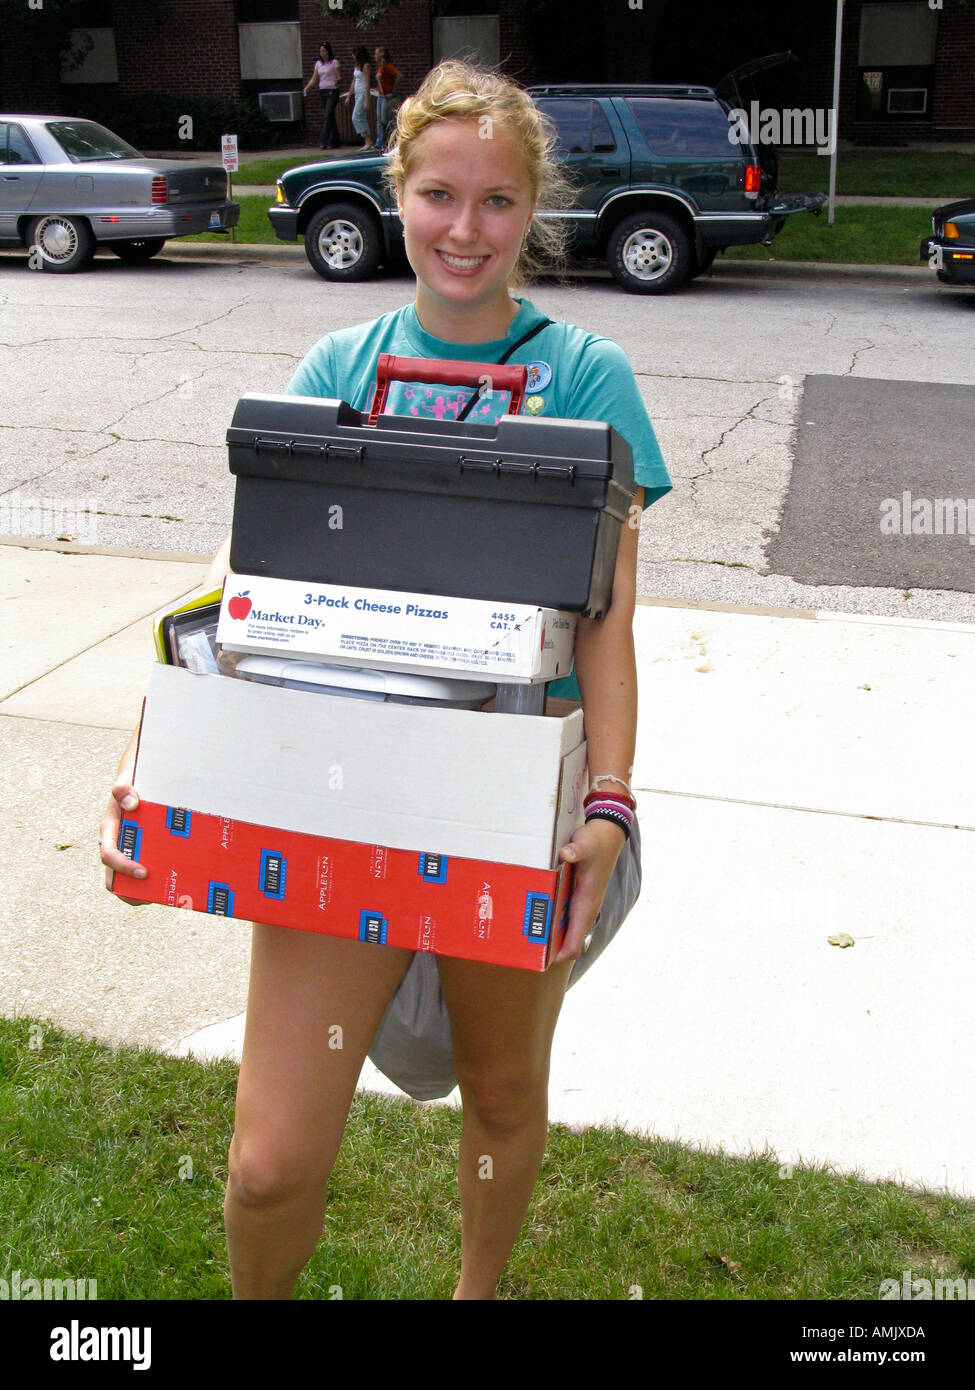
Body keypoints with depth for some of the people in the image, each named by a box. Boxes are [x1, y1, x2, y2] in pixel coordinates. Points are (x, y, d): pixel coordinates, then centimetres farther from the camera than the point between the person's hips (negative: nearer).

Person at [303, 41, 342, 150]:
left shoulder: (334, 62, -4)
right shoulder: (318, 64, 13)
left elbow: (339, 77, -8)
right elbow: (314, 78, 13)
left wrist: (336, 81, -31)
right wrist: (307, 88, -2)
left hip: (332, 92, -6)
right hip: (322, 91, 6)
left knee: (328, 116, -15)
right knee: (328, 117, 6)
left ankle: (323, 141, -19)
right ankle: (336, 141, 13)